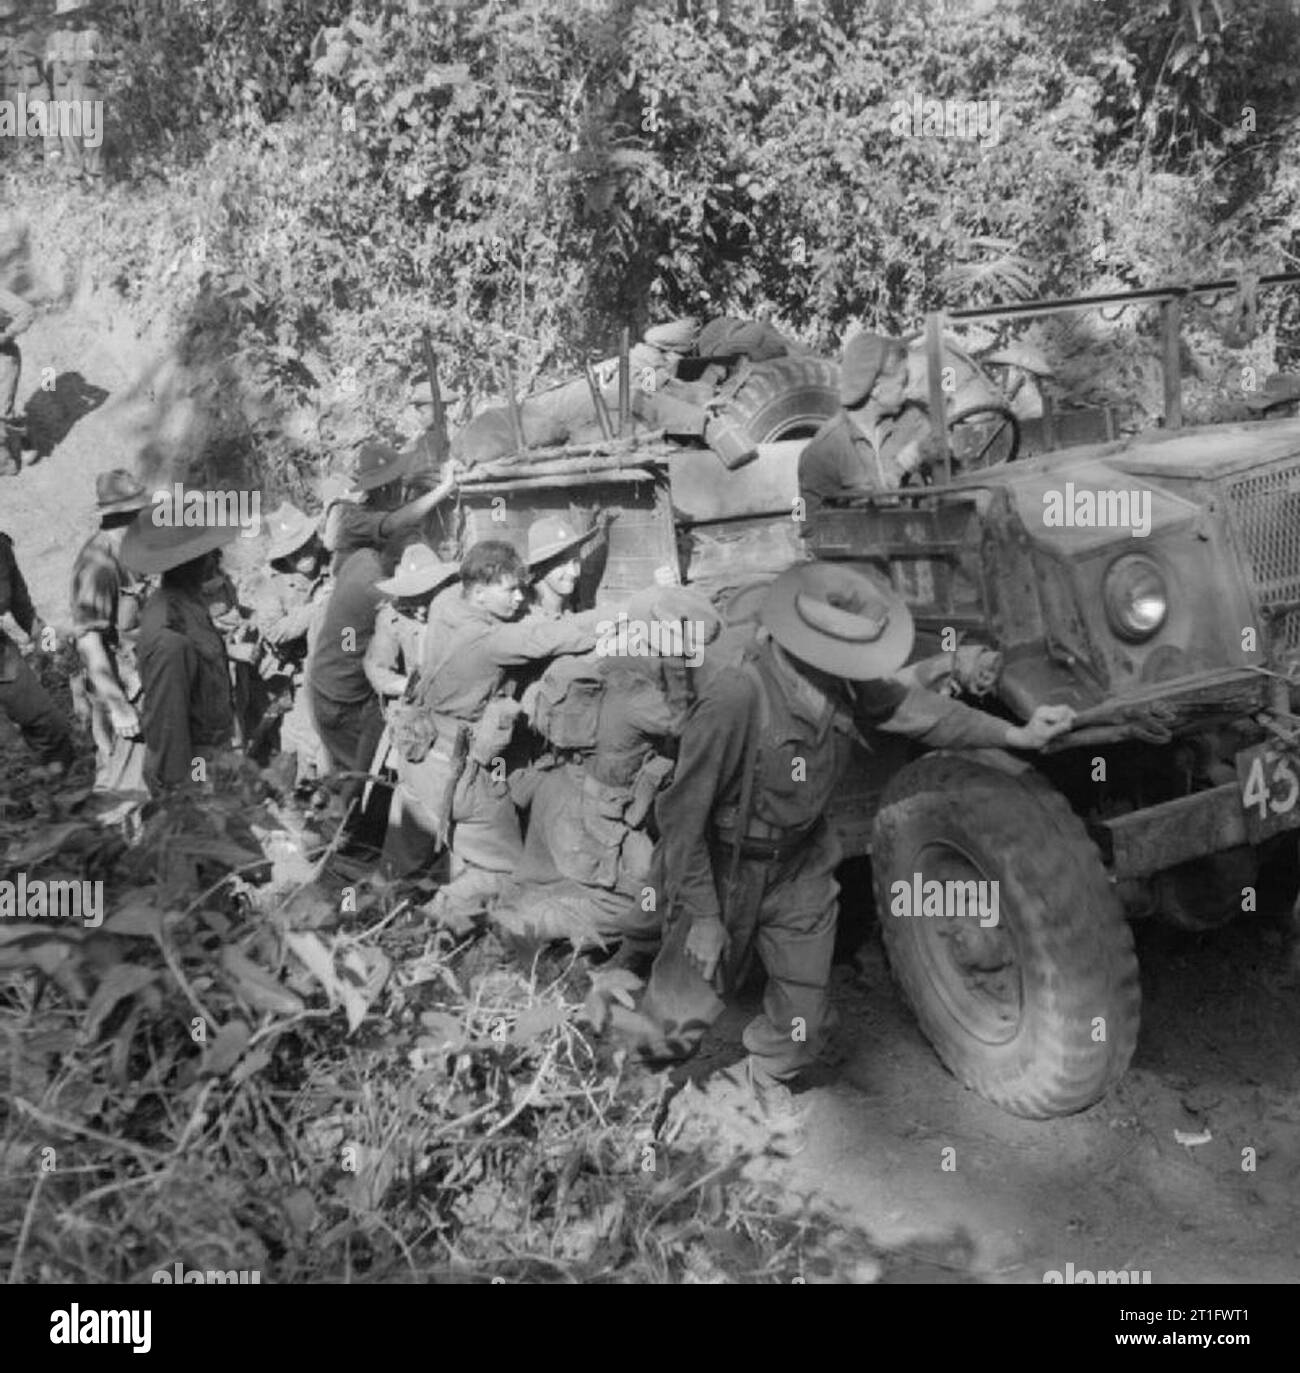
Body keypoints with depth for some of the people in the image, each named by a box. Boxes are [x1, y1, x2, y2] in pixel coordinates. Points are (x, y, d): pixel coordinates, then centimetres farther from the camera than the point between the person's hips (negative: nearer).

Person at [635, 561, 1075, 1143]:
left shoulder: (842, 686, -15)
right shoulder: (734, 697, -34)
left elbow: (910, 707, 2)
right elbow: (684, 814, -27)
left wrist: (1016, 734, 4)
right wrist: (703, 915, -21)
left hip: (800, 870, 6)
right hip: (721, 874, -5)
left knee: (803, 1018, 14)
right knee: (684, 1016, 5)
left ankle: (769, 1072, 47)